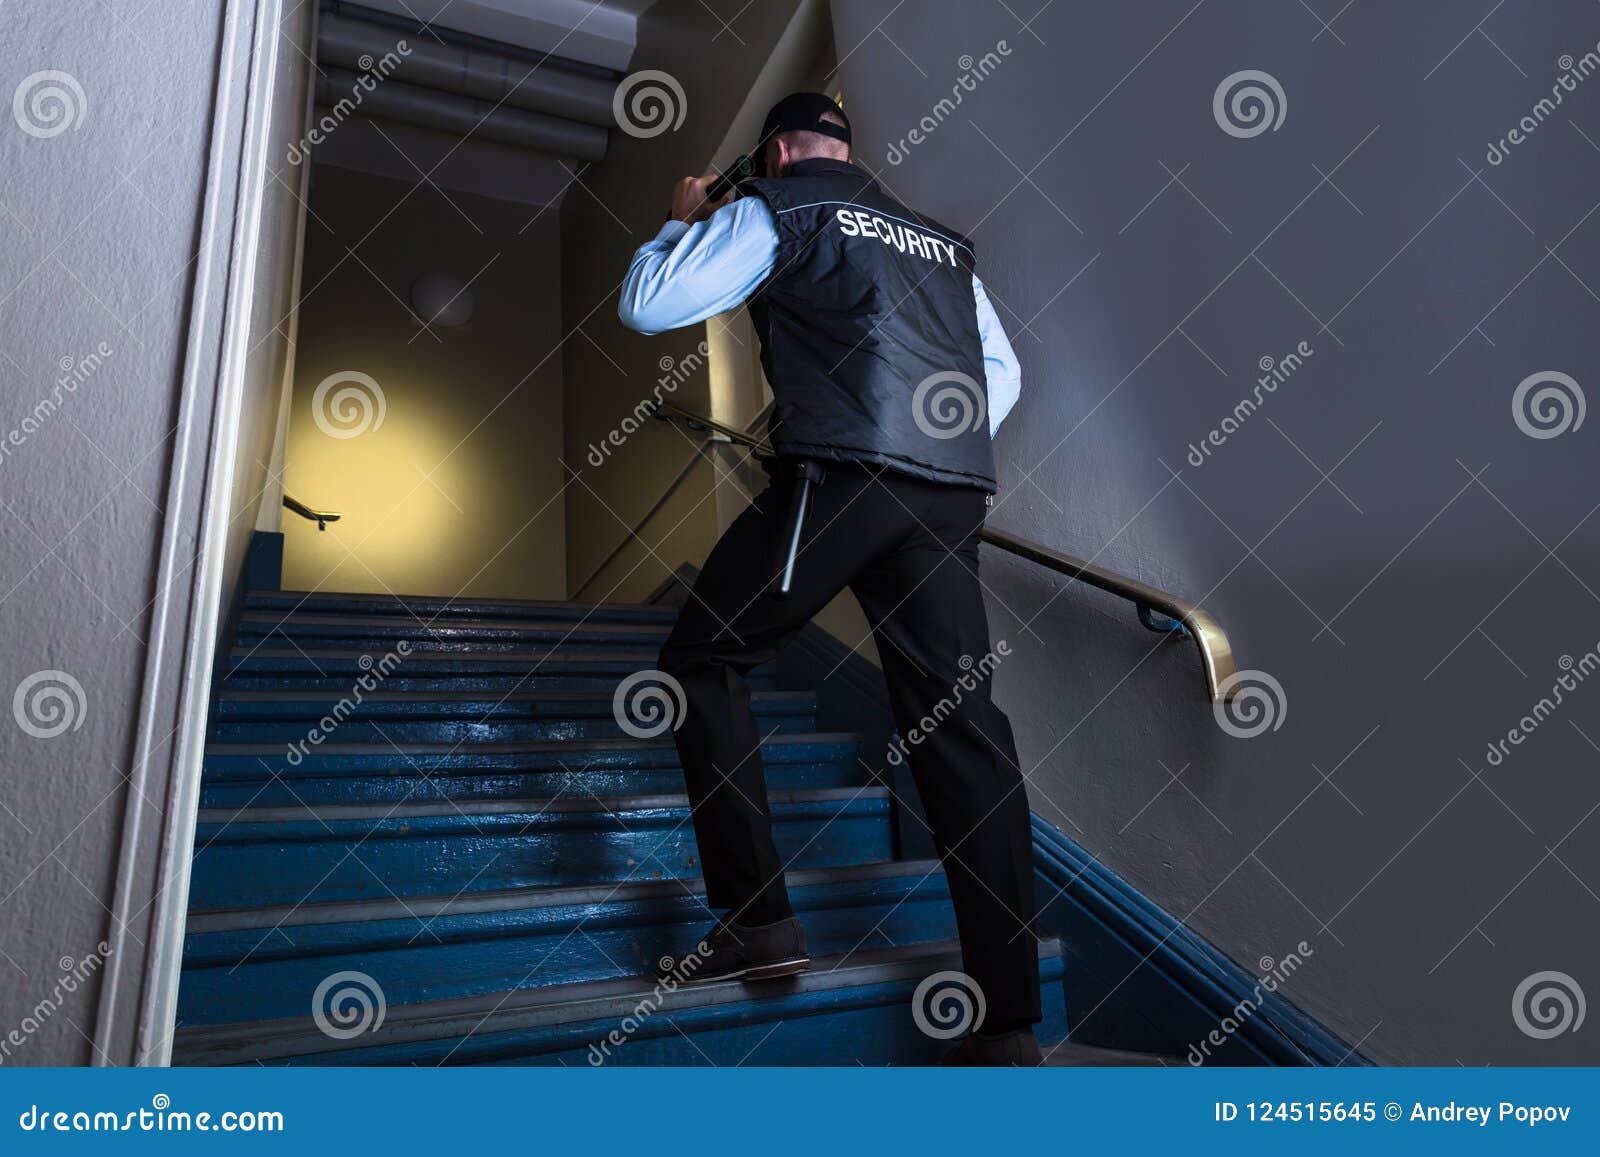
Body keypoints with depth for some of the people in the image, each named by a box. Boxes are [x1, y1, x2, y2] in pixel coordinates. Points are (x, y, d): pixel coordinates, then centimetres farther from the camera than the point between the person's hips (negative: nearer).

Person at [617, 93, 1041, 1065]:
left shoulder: (774, 210, 12)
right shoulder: (942, 238, 29)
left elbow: (648, 305, 7)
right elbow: (1003, 372, 29)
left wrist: (684, 223, 25)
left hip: (840, 475, -6)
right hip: (954, 499, 6)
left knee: (705, 661, 11)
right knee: (958, 719, 2)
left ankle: (758, 919, 4)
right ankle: (1010, 1026, 4)